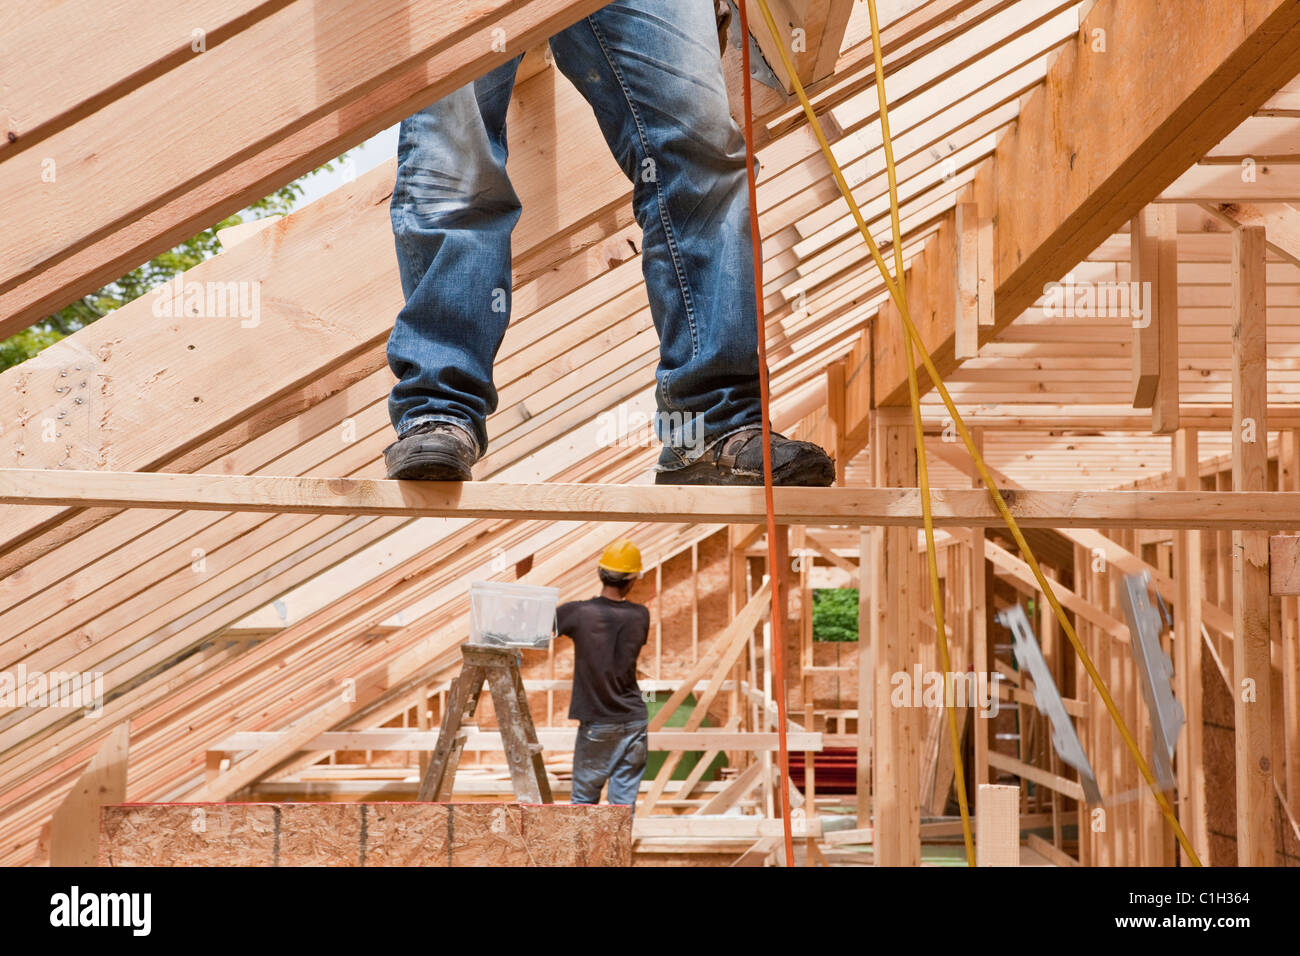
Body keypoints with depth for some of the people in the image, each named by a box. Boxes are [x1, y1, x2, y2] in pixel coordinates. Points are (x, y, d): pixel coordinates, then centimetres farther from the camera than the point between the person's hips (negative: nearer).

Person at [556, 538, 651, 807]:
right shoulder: (640, 616, -3)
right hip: (634, 720, 2)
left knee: (583, 798, 10)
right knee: (624, 803, 4)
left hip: (597, 724, -2)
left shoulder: (577, 613, -10)